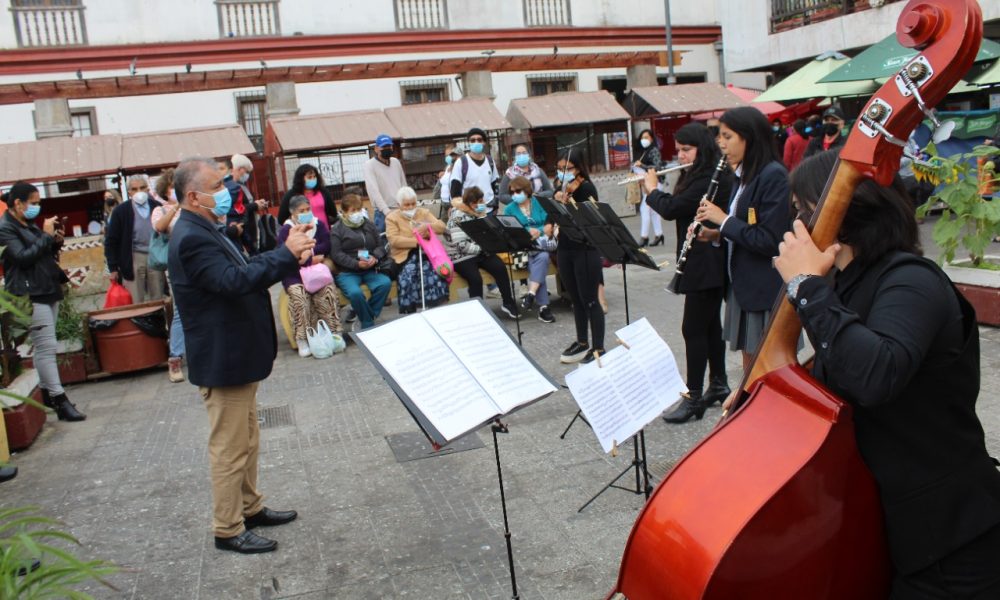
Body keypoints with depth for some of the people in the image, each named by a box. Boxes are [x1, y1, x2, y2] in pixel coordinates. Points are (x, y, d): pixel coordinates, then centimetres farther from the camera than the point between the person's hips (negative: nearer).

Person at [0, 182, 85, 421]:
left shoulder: (29, 224, 17)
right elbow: (23, 257, -19)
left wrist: (56, 242, 5)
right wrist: (46, 235, -14)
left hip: (48, 291, 9)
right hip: (30, 295, -9)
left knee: (44, 346, 10)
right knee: (46, 347, -12)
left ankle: (44, 392, 17)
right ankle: (60, 401, -13)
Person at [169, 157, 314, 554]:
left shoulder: (204, 231, 11)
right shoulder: (191, 238, -22)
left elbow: (242, 271, 13)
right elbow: (235, 281, -33)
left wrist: (288, 256, 1)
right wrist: (286, 254, -30)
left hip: (237, 356, 11)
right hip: (223, 361, -11)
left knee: (246, 441, 21)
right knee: (230, 448, 2)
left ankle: (250, 508, 36)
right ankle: (228, 530, 16)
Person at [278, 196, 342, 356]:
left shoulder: (318, 224, 11)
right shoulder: (286, 230, 1)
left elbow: (327, 246, 1)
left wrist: (308, 251, -10)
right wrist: (311, 258, -13)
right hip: (294, 274, -2)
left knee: (327, 290, -29)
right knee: (299, 295, -32)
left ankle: (332, 333, -24)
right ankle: (302, 339, -28)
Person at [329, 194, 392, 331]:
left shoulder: (369, 224, 15)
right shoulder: (337, 229, 2)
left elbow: (380, 245, 12)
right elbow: (336, 254, -8)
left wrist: (375, 257, -12)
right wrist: (357, 264, -22)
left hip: (370, 269, 4)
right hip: (347, 272, -4)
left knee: (386, 283, -27)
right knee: (355, 292, -34)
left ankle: (365, 319, -12)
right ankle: (369, 324, -10)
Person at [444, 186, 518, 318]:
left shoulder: (481, 213, 9)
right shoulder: (458, 217, -13)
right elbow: (461, 246, -20)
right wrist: (482, 247, -19)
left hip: (480, 253, 6)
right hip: (462, 257, -6)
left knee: (500, 267, -19)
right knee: (476, 279, -30)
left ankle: (509, 303, -8)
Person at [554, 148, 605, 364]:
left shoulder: (587, 189, -10)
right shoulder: (560, 189, 9)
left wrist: (566, 203, -30)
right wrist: (557, 202, -10)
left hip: (585, 251, -7)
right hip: (564, 249, 7)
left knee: (589, 301, -1)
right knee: (576, 300, 16)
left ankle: (598, 348, 8)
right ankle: (582, 343, 27)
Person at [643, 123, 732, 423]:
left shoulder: (711, 178, -19)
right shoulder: (699, 176, 13)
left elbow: (670, 209, -23)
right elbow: (678, 207, 17)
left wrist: (652, 189, -6)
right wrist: (657, 191, 4)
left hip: (705, 265, -10)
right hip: (703, 264, 10)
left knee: (693, 329, -7)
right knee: (710, 324, 16)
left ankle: (693, 398, 0)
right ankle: (719, 385, 28)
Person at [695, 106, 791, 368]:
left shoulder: (773, 176, -16)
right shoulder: (744, 176, 11)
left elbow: (769, 240, -22)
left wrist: (724, 220, -16)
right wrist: (716, 235, 2)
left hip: (766, 291, -9)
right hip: (744, 286, 9)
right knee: (749, 363, 17)